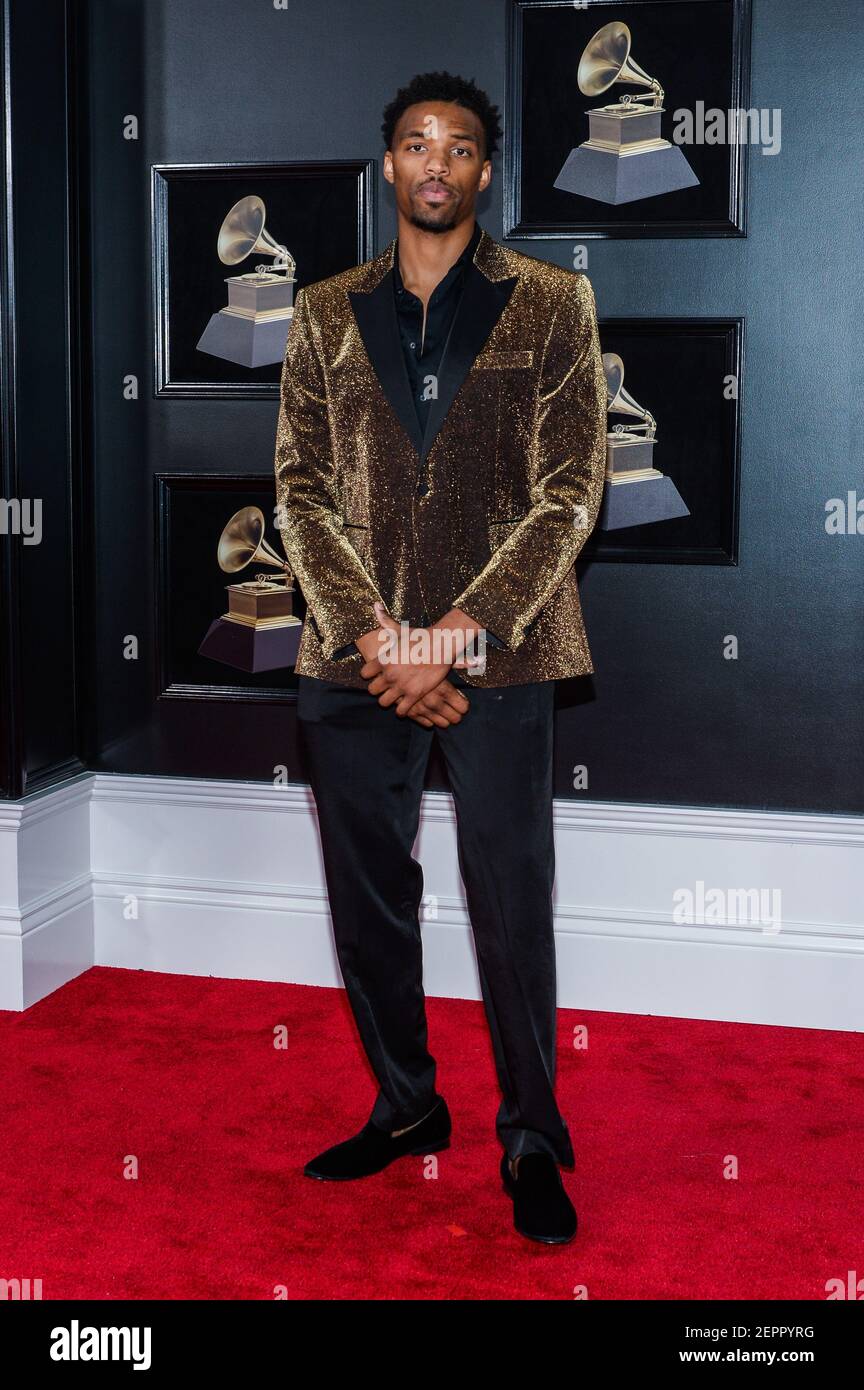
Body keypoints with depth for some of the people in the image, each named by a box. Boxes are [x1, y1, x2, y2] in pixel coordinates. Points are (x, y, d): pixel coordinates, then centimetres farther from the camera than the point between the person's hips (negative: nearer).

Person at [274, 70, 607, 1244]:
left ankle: (531, 1141, 17)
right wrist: (372, 637, -9)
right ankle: (404, 1105, 29)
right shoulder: (327, 314, 12)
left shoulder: (549, 306, 5)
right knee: (365, 893, 10)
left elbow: (570, 492, -2)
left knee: (512, 902, 0)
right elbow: (300, 488, 5)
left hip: (498, 658, -3)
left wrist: (456, 638, -11)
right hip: (353, 658, 3)